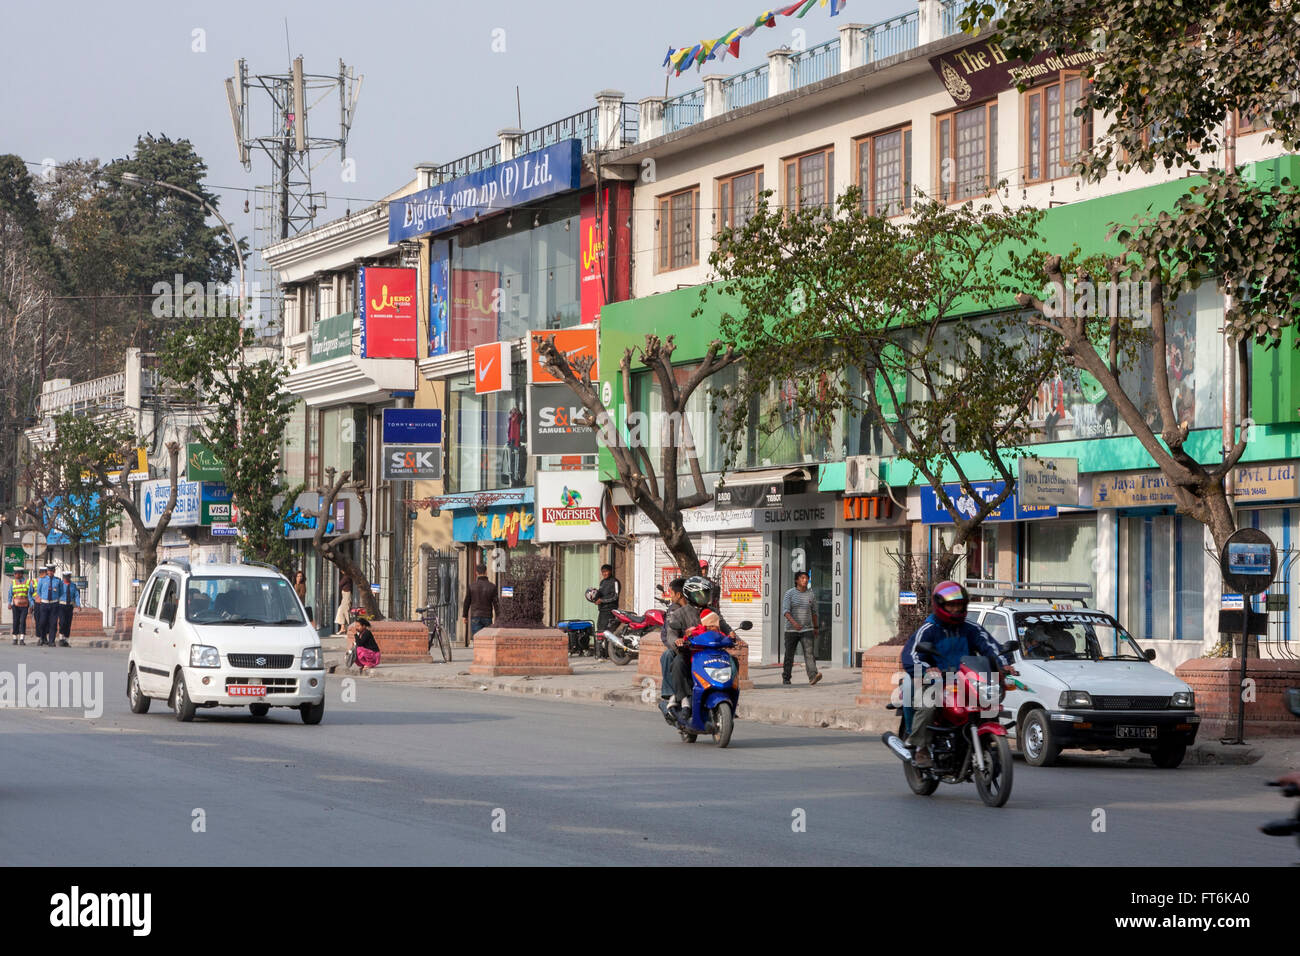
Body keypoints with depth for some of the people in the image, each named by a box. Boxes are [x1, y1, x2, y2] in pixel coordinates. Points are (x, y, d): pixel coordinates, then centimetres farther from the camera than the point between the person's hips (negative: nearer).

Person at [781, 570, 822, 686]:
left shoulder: (811, 595, 5)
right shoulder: (789, 594, -6)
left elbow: (814, 611, 17)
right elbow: (785, 611, -16)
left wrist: (815, 628, 20)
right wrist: (793, 622, -32)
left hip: (807, 630, 2)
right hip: (791, 630, -2)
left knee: (809, 652, -16)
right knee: (789, 655, 9)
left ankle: (813, 676, -30)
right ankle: (786, 678, 26)